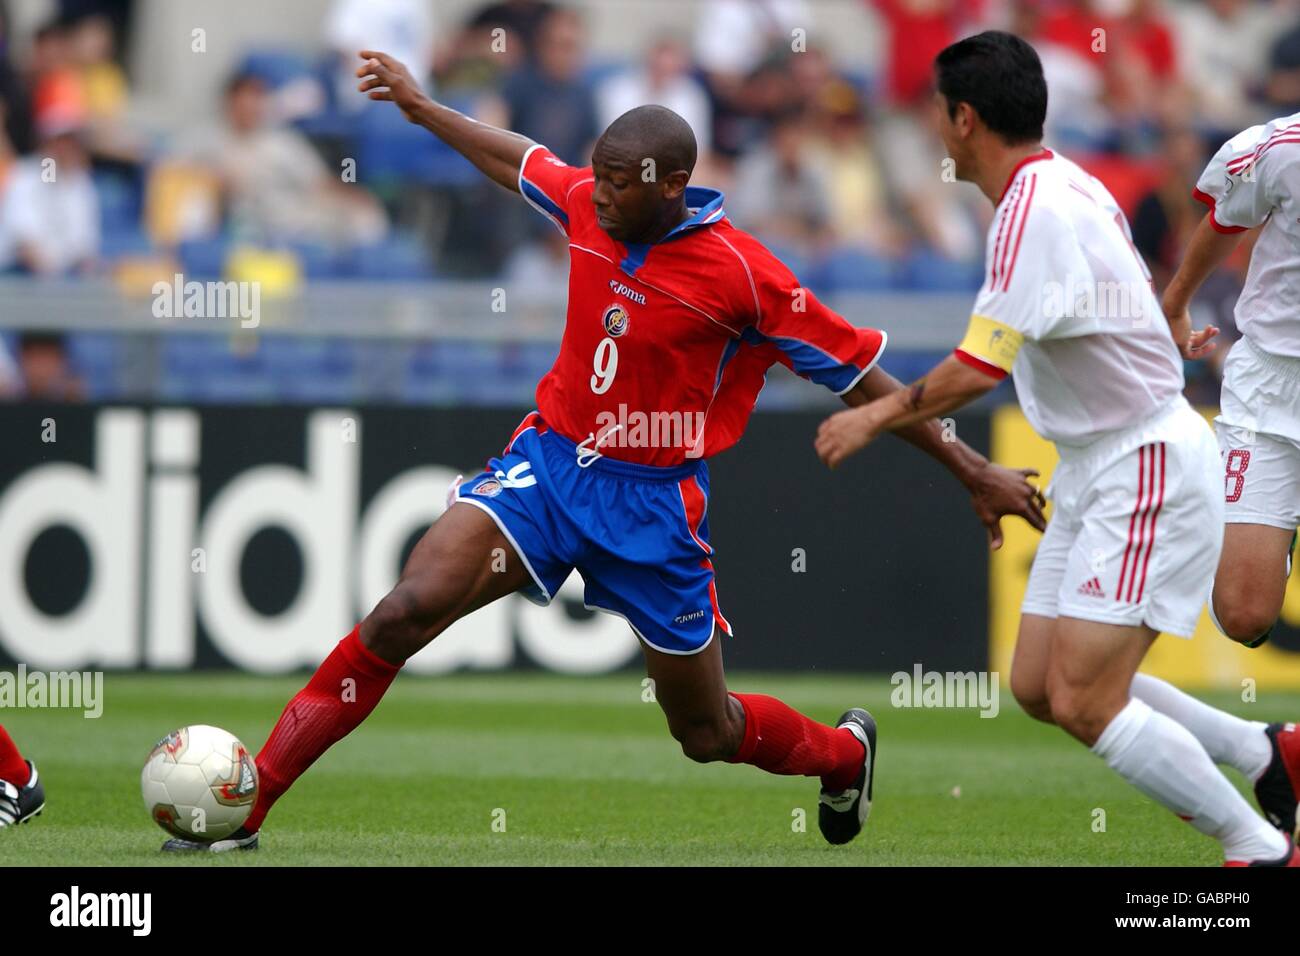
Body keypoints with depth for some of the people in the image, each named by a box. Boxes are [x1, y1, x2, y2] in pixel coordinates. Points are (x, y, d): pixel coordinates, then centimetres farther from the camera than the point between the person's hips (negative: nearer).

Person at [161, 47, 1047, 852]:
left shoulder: (744, 276, -17)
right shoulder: (586, 204, -3)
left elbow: (862, 374, -11)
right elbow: (520, 159, 21)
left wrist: (975, 471, -9)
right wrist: (420, 106, 29)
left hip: (651, 501, -4)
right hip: (550, 459, 4)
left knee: (708, 734, 8)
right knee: (402, 614, -18)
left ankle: (842, 751, 44)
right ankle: (240, 811, -17)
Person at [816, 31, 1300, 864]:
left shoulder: (1034, 212, -21)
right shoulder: (1073, 186, 9)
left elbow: (978, 369, -26)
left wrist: (875, 417, -11)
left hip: (1146, 471, -10)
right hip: (1098, 467, 10)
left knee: (1083, 702, -14)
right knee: (1038, 687, 10)